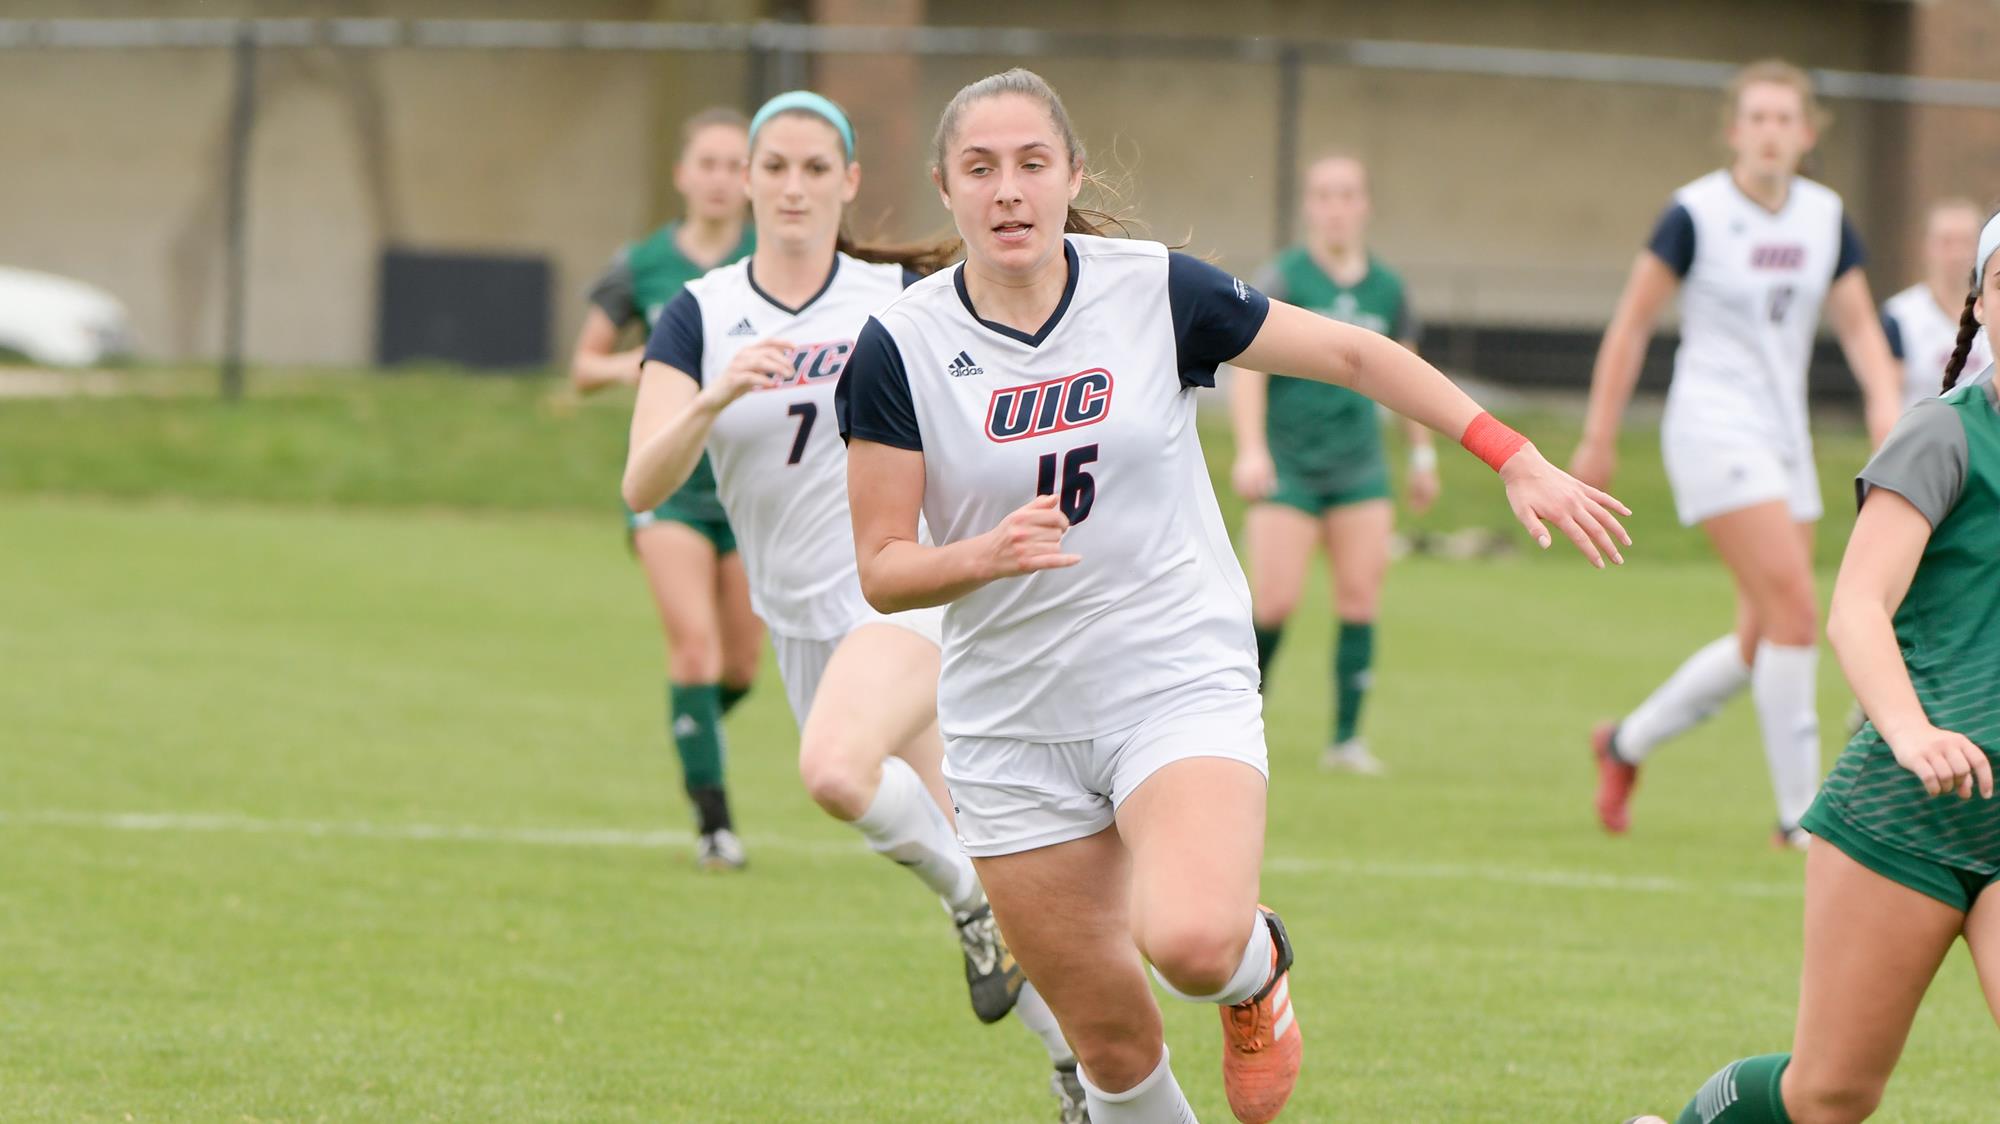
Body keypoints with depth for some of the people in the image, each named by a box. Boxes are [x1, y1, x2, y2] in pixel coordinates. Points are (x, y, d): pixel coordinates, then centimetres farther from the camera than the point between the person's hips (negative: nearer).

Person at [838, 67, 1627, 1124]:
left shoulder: (1156, 291, -6)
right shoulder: (900, 348, -6)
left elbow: (1354, 354, 5)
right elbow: (882, 569, -4)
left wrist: (1516, 459, 0)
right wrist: (988, 554, -24)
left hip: (1181, 687, -1)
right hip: (1011, 724, 1)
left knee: (1190, 940, -28)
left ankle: (1258, 964, 8)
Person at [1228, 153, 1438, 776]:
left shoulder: (1387, 288, 8)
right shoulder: (1283, 279, -6)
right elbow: (1248, 363, -13)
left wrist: (1423, 454, 22)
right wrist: (1251, 449, -24)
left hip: (1359, 467, 4)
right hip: (1288, 463, -4)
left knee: (1360, 596, -5)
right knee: (1274, 602, -10)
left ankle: (1346, 737, 1)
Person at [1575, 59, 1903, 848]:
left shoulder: (1826, 217, 6)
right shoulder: (1696, 214, -9)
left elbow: (1857, 323, 10)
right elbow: (1632, 323, -4)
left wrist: (1885, 397, -10)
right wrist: (1598, 440, -2)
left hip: (1786, 439, 7)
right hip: (1714, 428, -7)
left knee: (1765, 645, 7)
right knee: (1793, 606, -17)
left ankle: (1627, 744, 28)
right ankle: (1800, 814, -12)